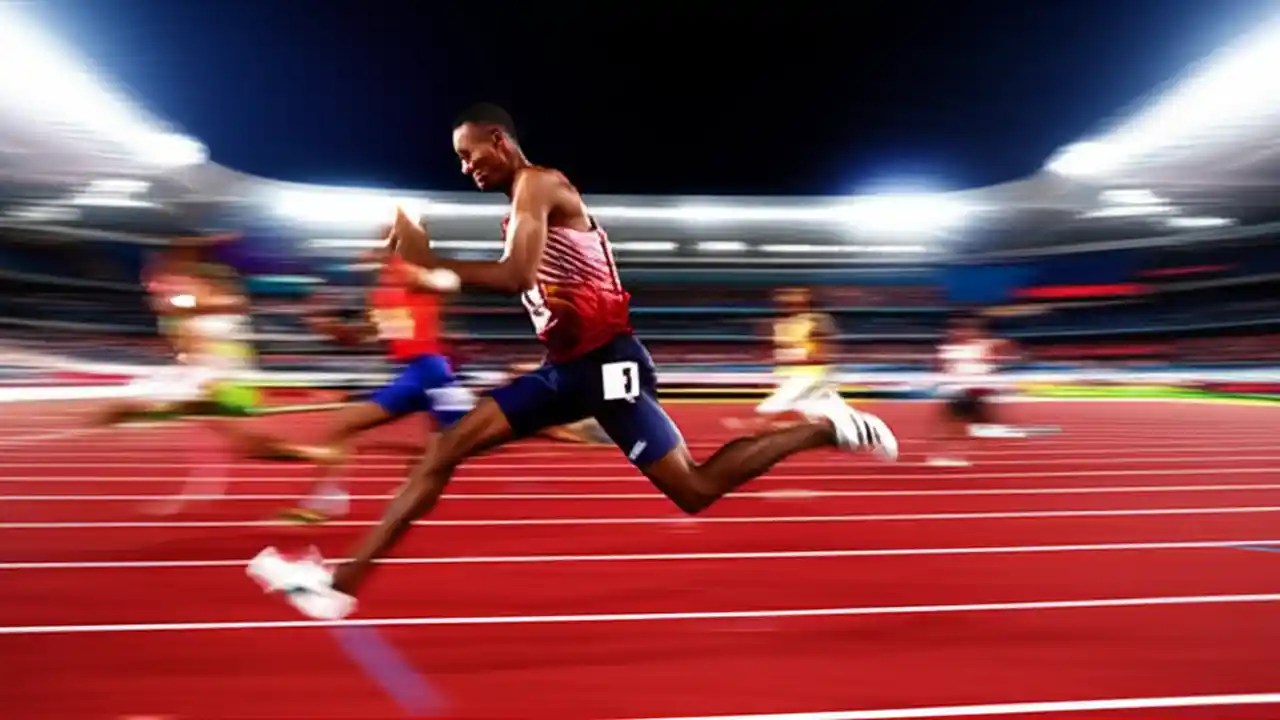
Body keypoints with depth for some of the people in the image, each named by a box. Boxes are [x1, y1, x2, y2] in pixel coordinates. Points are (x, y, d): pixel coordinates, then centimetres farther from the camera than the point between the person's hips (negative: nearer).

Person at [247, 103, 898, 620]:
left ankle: (822, 426, 12)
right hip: (568, 364, 9)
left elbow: (516, 278, -25)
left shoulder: (536, 184, -10)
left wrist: (426, 259, -20)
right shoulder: (533, 200, 18)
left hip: (604, 362, -9)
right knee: (448, 446, 1)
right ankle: (344, 581, 3)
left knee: (694, 491, -4)